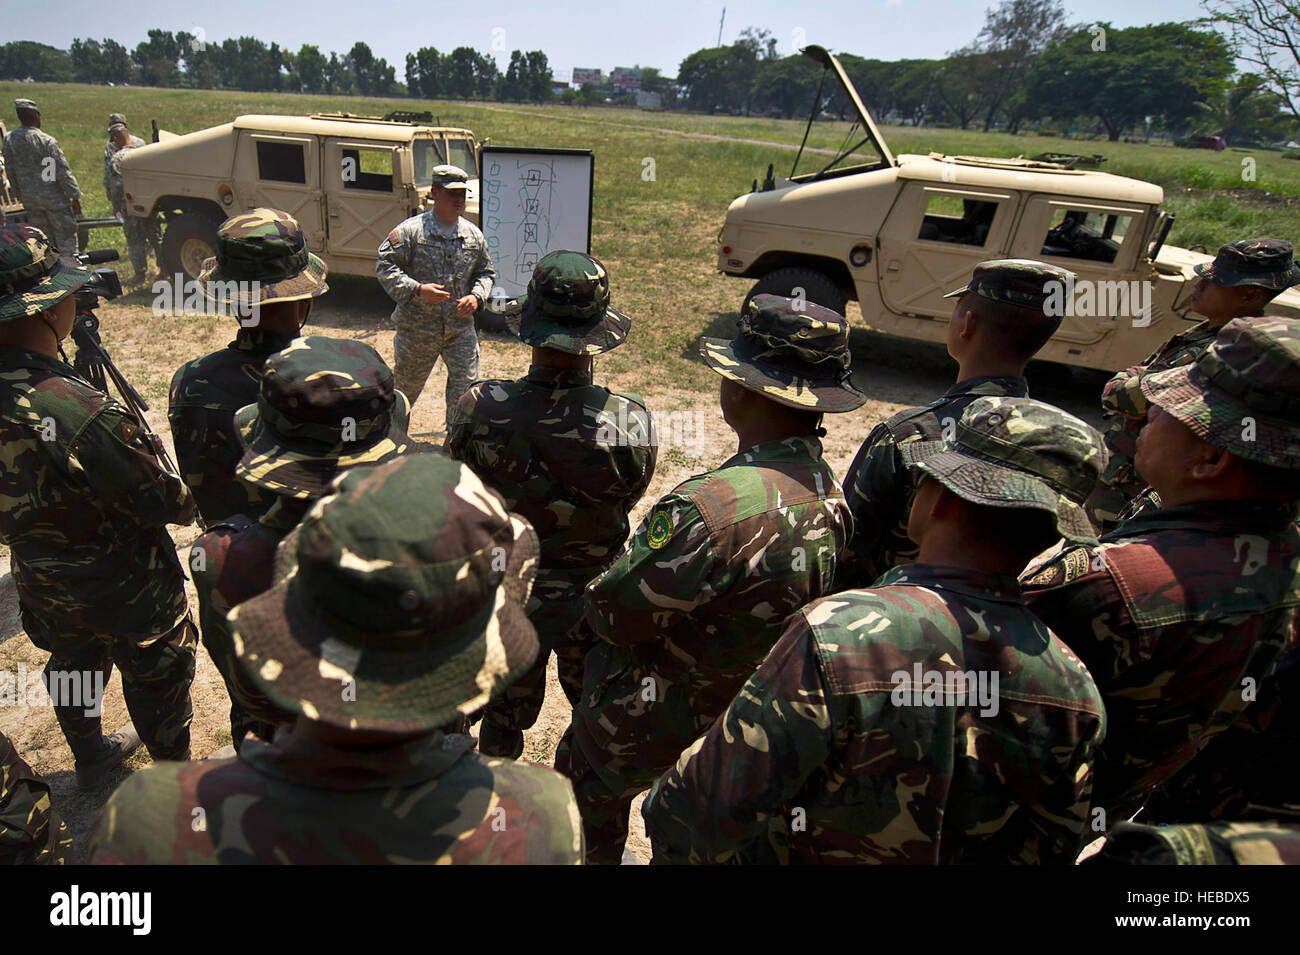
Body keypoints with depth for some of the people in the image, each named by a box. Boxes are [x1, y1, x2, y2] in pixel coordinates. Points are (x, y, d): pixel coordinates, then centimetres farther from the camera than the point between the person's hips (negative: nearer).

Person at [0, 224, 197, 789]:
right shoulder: (80, 413, -37)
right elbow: (160, 501, -23)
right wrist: (196, 502, -4)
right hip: (124, 589, -7)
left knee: (74, 664, 29)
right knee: (156, 678, 16)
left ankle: (90, 758, 55)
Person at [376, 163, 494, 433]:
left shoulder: (473, 234, 5)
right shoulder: (409, 231, -9)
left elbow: (486, 272, 16)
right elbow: (384, 266, -10)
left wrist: (476, 296, -5)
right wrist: (417, 290, -23)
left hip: (461, 328, 3)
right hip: (417, 327, -3)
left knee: (466, 384, -4)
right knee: (407, 386, 14)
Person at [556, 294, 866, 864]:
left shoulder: (710, 507, -38)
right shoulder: (830, 496, -10)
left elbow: (612, 613, -27)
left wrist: (596, 594, -2)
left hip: (649, 720, -7)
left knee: (583, 815, 22)